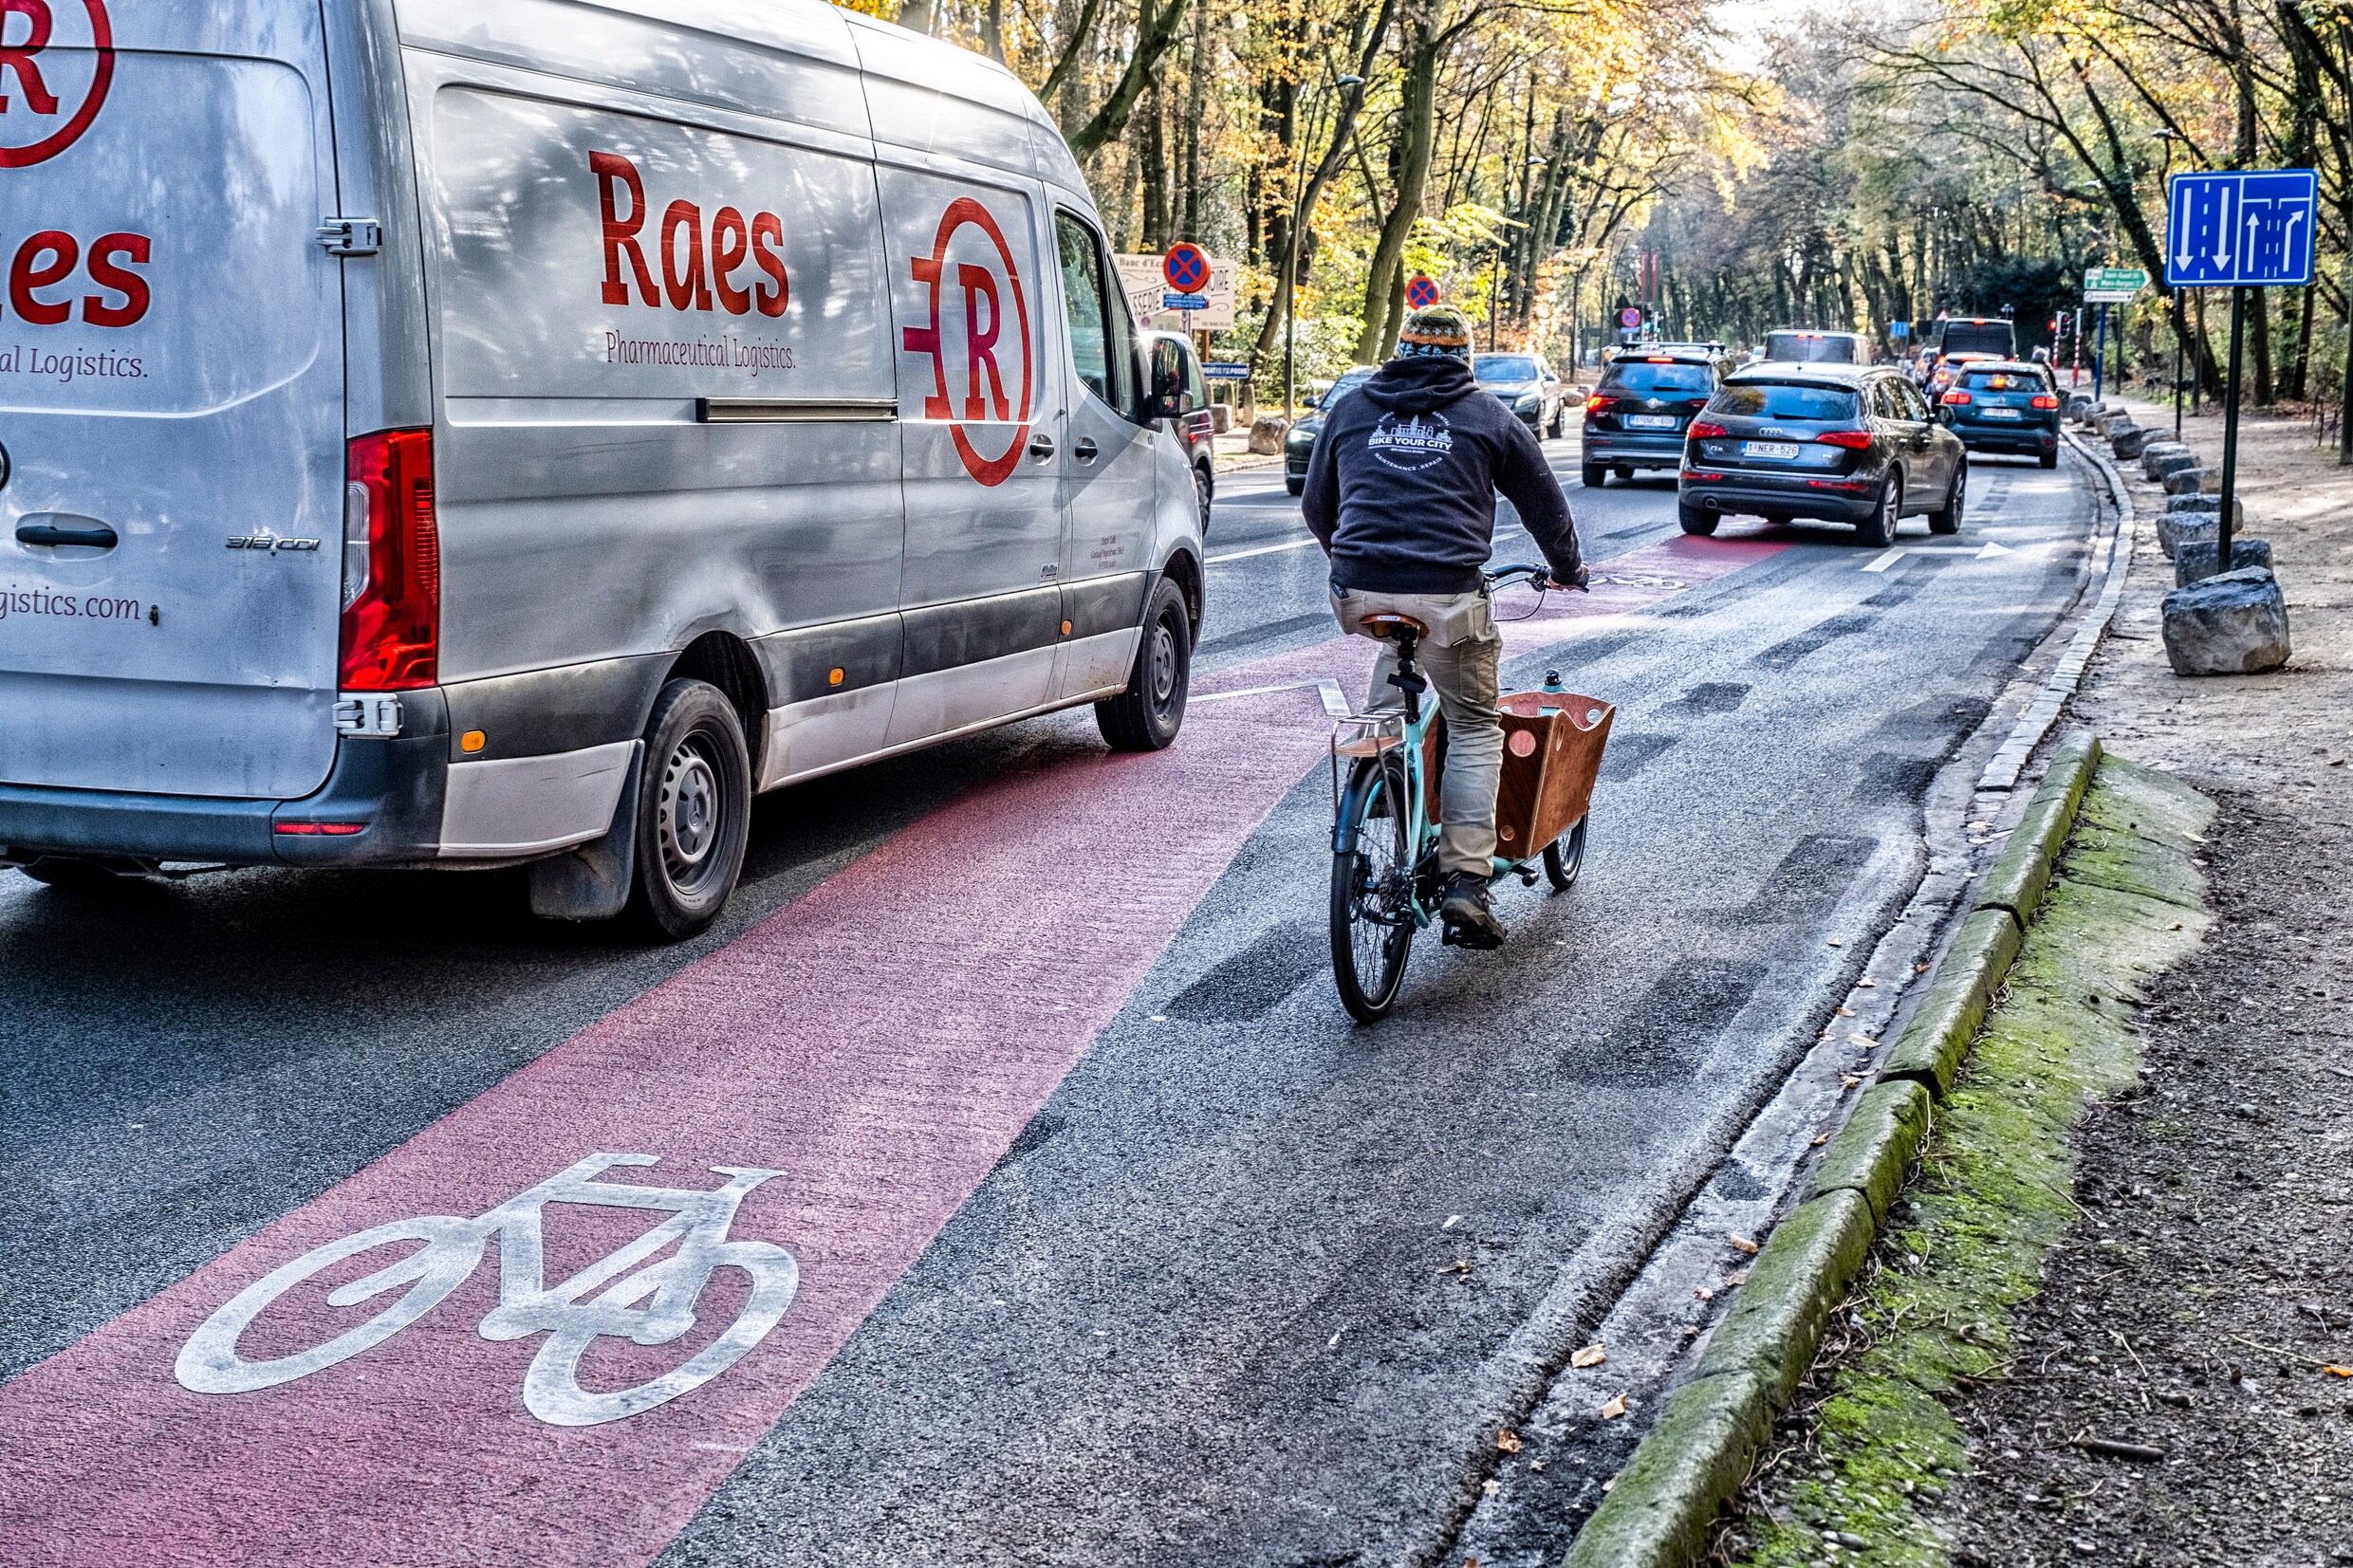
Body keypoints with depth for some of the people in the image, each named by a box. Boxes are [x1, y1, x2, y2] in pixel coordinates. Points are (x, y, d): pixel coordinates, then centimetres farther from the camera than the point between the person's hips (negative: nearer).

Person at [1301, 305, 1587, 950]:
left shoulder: (1350, 409, 18)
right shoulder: (1486, 414, 11)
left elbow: (1317, 503, 27)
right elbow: (1544, 502, 20)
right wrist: (1567, 568, 37)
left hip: (1361, 592, 3)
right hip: (1447, 595, -3)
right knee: (1473, 726, 10)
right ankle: (1466, 881, 0)